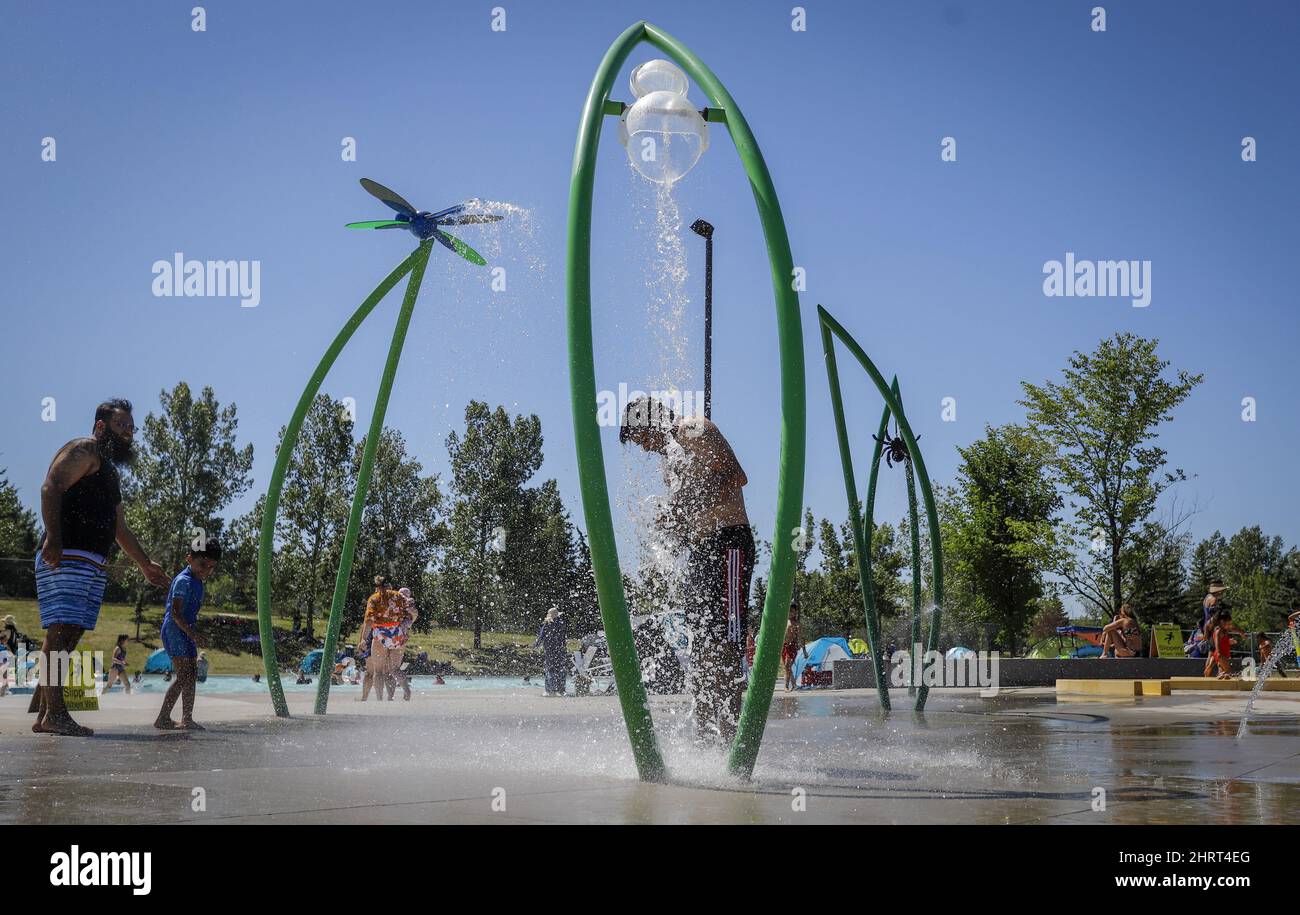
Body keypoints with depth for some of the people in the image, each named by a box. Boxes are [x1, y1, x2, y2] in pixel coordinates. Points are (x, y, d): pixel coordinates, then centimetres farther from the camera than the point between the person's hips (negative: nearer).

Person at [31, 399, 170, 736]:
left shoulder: (111, 471, 29)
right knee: (61, 630, -14)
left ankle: (42, 711, 6)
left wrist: (145, 564, 37)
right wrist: (53, 537, -26)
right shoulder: (83, 450, 0)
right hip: (66, 557, -10)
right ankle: (55, 713, -19)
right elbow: (51, 488, -15)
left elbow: (120, 527, 36)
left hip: (95, 564, 10)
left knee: (71, 634, 5)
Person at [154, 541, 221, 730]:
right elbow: (175, 612, -22)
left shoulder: (197, 581, 16)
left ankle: (187, 719, 19)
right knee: (183, 676, -15)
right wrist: (191, 632, -30)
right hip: (175, 630, -10)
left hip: (186, 631, 10)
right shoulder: (184, 581, -15)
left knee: (192, 675, 12)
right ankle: (163, 718, -16)